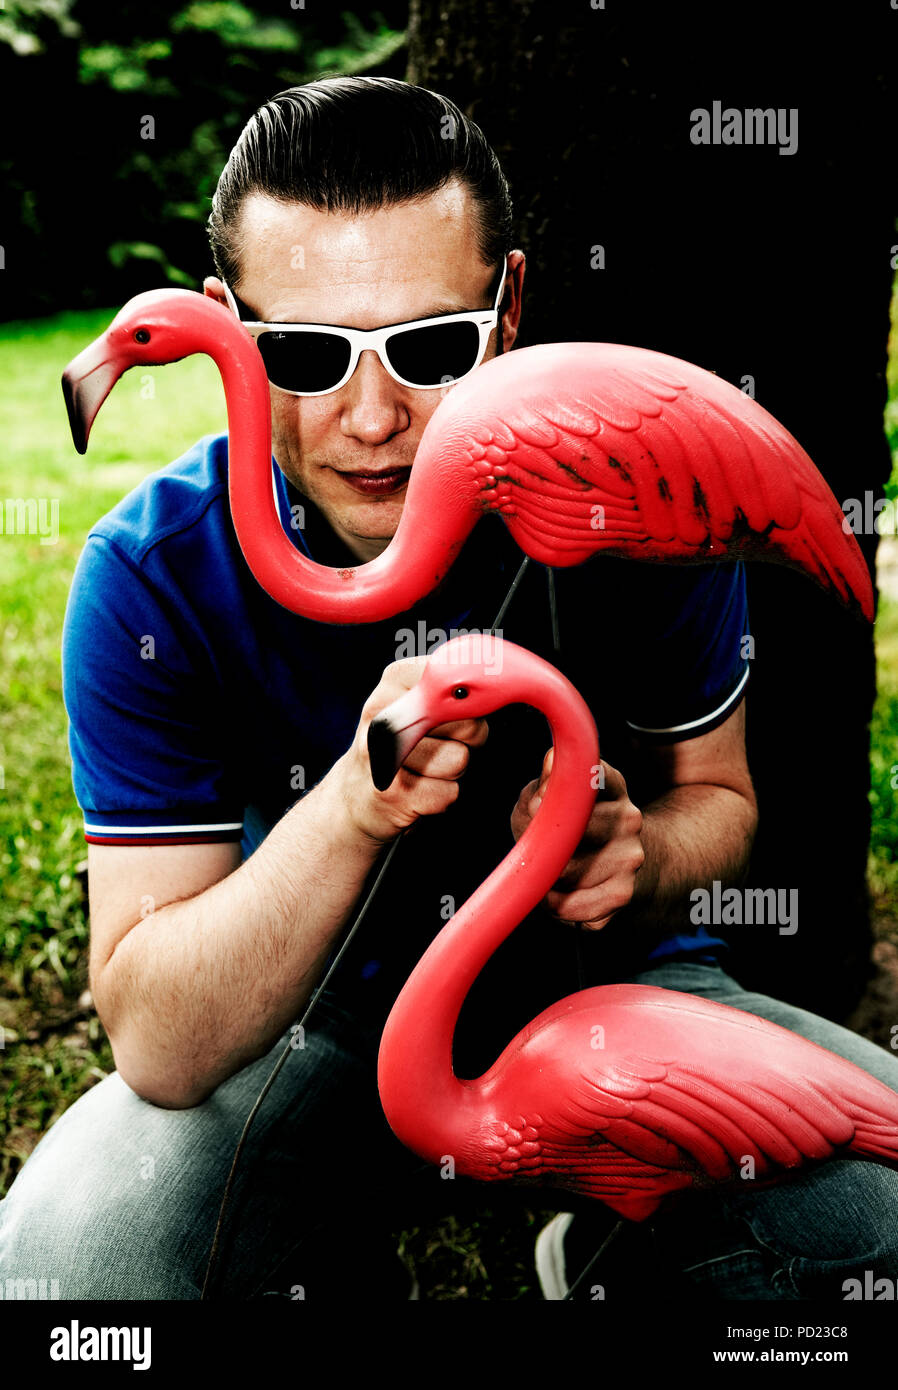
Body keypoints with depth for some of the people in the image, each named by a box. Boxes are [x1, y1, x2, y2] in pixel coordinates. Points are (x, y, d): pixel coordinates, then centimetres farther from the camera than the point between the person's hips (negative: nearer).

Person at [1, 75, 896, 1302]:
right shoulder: (154, 576, -20)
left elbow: (716, 795, 2)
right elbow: (158, 1048, -22)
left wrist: (638, 859, -23)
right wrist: (352, 811, -39)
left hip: (606, 984, 2)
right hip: (313, 1021, -1)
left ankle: (605, 1263, 11)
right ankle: (346, 1282, 5)